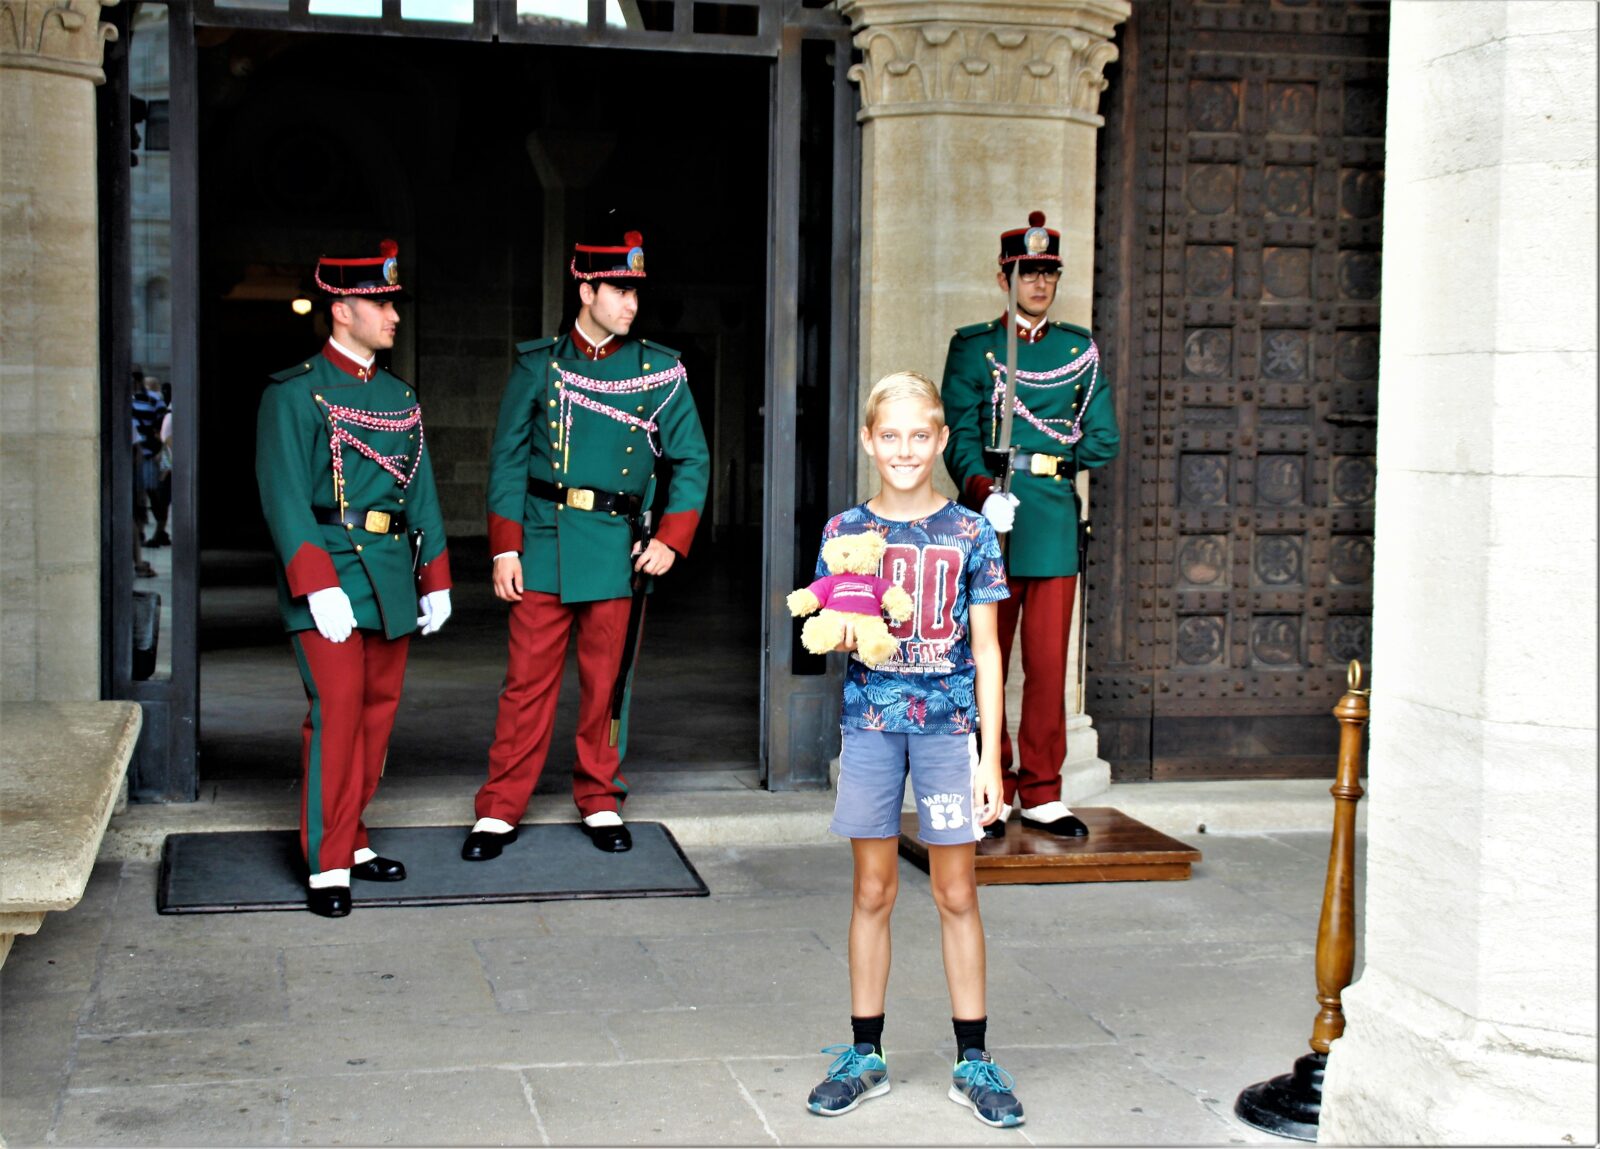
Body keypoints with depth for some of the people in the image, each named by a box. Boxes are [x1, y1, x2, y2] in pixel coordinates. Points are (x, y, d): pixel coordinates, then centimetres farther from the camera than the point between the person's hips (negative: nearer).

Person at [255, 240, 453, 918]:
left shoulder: (400, 397, 15)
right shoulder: (294, 395, -5)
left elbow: (421, 493, 18)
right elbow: (285, 499, -13)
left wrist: (436, 577, 12)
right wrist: (319, 586, -21)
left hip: (392, 581, 7)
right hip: (330, 575, -7)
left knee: (378, 711, 10)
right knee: (337, 712, -10)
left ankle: (352, 842, 22)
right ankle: (328, 867, -4)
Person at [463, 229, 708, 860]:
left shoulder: (660, 371, 5)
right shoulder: (538, 365, 4)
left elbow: (692, 461, 8)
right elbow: (507, 460, 4)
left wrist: (671, 540, -3)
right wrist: (505, 550, -3)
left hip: (618, 548, 1)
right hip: (543, 542, -1)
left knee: (606, 682, 8)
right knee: (528, 680, 1)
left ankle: (601, 802, 22)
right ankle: (500, 810, 10)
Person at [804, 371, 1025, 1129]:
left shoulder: (969, 535, -1)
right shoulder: (846, 532, 2)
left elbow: (985, 651, 0)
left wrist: (989, 753, -4)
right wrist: (844, 636, -17)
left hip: (949, 724, -1)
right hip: (870, 721, 1)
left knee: (956, 892, 5)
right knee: (873, 889, 9)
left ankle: (973, 1060, 15)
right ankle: (865, 1054, 20)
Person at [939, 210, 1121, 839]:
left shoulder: (1080, 350, 13)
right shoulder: (973, 347, 5)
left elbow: (1103, 443, 9)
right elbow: (961, 439, -4)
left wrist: (1029, 451, 2)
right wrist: (984, 491, -22)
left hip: (1055, 523, 2)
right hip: (992, 520, -2)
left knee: (1049, 663, 3)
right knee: (986, 663, 2)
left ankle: (1041, 793, 12)